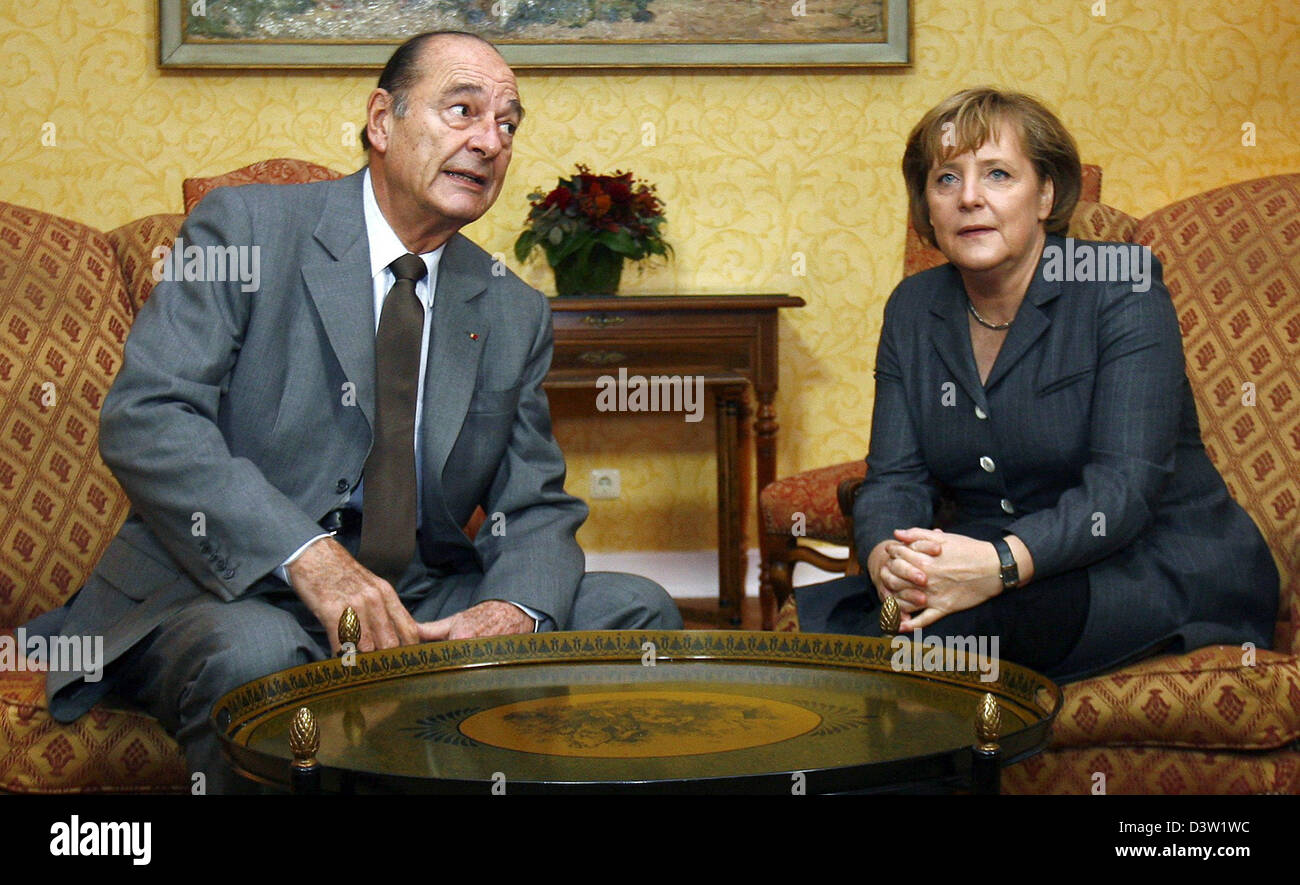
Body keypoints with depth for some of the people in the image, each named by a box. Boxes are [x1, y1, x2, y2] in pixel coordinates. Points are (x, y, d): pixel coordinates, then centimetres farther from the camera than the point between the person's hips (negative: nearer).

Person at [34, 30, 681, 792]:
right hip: (226, 592, -4)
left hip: (423, 601, 5)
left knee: (633, 608, -12)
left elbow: (536, 507, 9)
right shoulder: (247, 229, -4)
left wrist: (514, 606, -17)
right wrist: (306, 555, -29)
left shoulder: (515, 314, 11)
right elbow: (144, 418, -15)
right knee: (257, 653, -38)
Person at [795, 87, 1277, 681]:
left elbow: (1126, 483, -22)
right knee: (816, 612, -22)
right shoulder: (913, 309, 8)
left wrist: (1001, 564, -39)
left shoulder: (1122, 289, -10)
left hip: (1161, 565, -5)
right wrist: (886, 557, -25)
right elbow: (895, 475, 0)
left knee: (944, 626, -35)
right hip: (991, 564, 5)